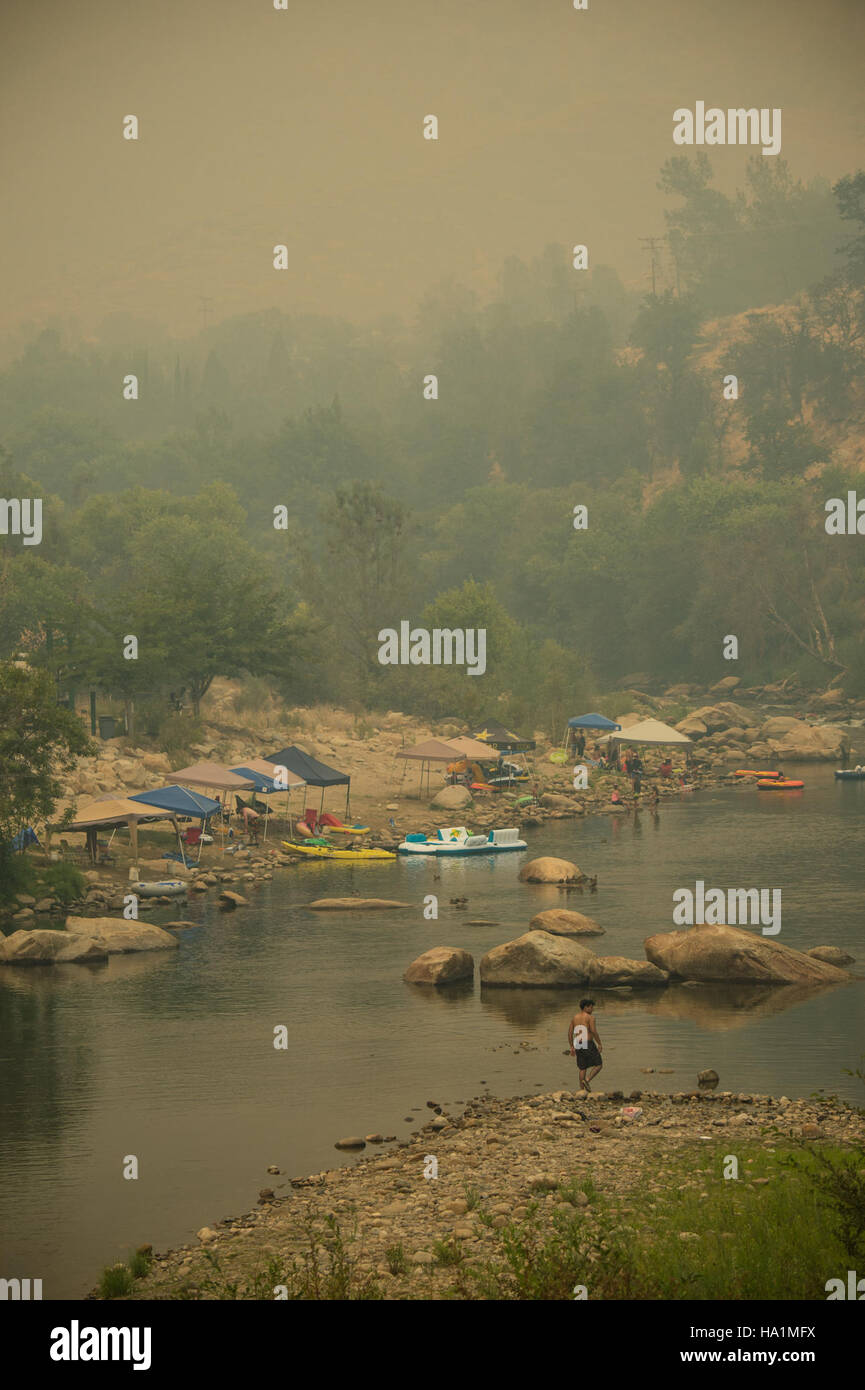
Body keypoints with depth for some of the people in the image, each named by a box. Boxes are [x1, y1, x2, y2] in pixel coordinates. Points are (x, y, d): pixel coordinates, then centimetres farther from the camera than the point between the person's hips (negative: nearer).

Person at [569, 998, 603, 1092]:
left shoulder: (575, 1017, 9)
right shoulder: (590, 1017, -10)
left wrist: (572, 1047, 14)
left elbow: (570, 1033, 9)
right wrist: (599, 1044, -9)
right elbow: (594, 1031, -19)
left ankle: (582, 1091, 9)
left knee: (582, 1068, 14)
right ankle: (588, 1080, -12)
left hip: (578, 1045, 6)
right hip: (588, 1045, -6)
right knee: (598, 1064, 8)